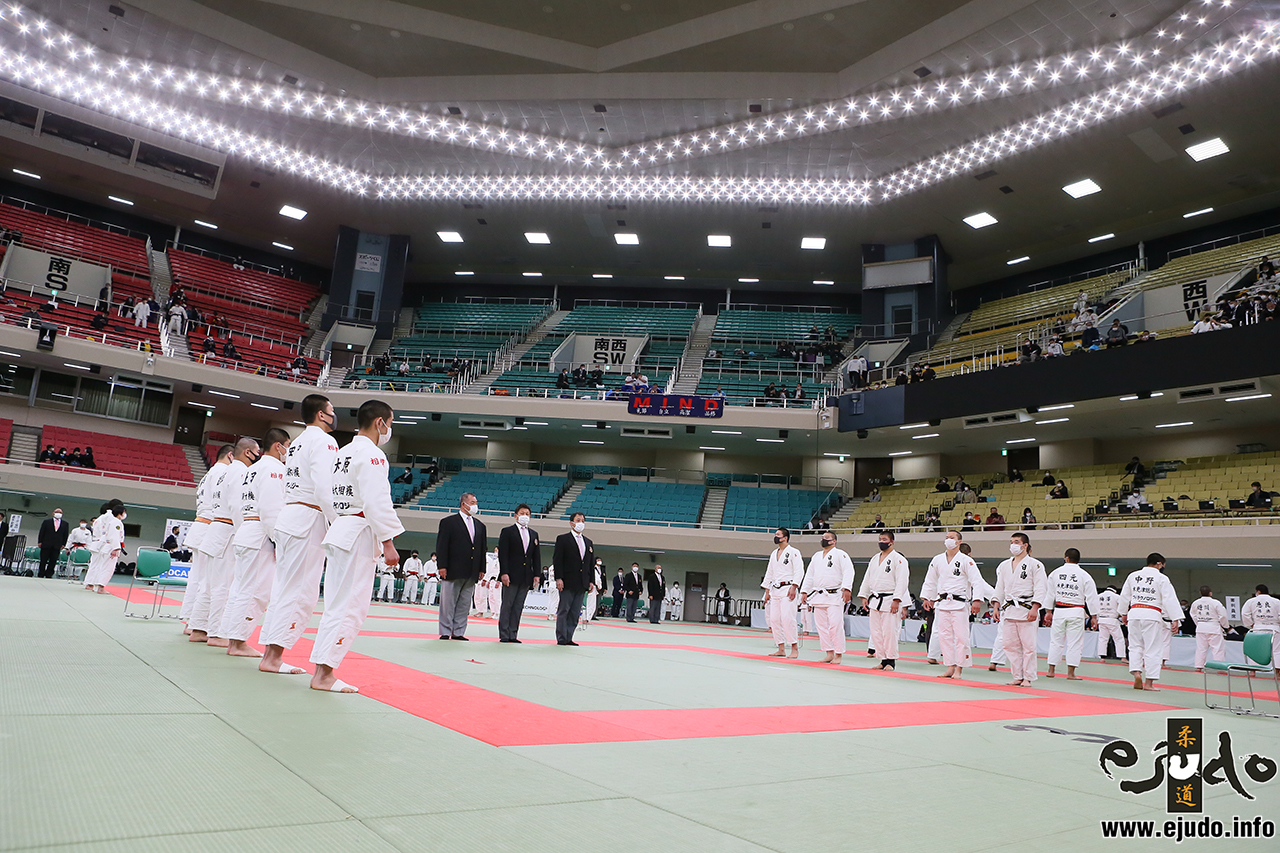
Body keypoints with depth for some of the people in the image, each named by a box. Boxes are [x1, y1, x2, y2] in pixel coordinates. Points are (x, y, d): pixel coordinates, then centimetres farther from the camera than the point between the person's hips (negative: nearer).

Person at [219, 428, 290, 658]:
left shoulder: (252, 469, 21)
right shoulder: (273, 468, -10)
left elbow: (239, 506, 22)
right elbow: (271, 508, -19)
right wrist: (279, 541, -18)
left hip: (245, 533, 10)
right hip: (261, 536, -10)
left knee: (241, 588, 12)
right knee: (255, 590, -6)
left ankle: (233, 639, 18)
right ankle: (238, 641, -3)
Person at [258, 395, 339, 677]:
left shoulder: (297, 443, 21)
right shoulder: (324, 441, -9)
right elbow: (325, 488, -20)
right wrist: (339, 524, -16)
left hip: (288, 516, 10)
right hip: (309, 521, -10)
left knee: (284, 587, 12)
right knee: (300, 592, -6)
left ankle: (270, 652, 15)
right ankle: (273, 656, -5)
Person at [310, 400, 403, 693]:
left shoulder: (342, 453, 18)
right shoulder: (371, 454, -11)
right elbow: (377, 501, -19)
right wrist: (388, 543, -19)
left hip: (338, 531, 10)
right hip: (359, 534, -10)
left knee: (337, 603, 12)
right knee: (351, 606, -6)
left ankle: (322, 670, 15)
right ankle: (323, 674, -5)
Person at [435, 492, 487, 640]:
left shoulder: (480, 526, 16)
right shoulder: (448, 522, 1)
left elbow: (483, 549, 16)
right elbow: (441, 546, -4)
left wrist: (482, 569, 9)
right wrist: (442, 566, -11)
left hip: (471, 573, 5)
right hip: (452, 571, -5)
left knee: (464, 604, 7)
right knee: (448, 603, 0)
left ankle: (458, 632, 14)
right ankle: (445, 632, 8)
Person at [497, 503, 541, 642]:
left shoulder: (534, 534, 16)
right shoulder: (507, 532, 2)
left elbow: (537, 556, 14)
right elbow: (502, 554, -5)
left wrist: (536, 574, 5)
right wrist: (504, 573, -14)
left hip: (526, 577, 4)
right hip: (511, 576, -4)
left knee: (518, 607, 6)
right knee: (507, 606, -1)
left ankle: (513, 635, 9)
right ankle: (504, 635, 4)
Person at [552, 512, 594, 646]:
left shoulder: (588, 542, 18)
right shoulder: (563, 539, 2)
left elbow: (592, 563, 18)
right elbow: (557, 560, -5)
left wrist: (591, 581, 9)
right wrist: (558, 578, -14)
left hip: (582, 584, 5)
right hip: (567, 583, -5)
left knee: (575, 613, 5)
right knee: (563, 611, -1)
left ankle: (568, 638, 11)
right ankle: (561, 639, 4)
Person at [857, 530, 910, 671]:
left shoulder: (898, 559, -7)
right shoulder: (875, 559, 15)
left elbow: (901, 581, -14)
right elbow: (867, 579, 19)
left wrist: (896, 600, -20)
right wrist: (864, 596, 14)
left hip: (889, 601, -7)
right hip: (875, 600, 7)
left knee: (889, 631, -6)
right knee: (876, 632, 7)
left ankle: (891, 661, 7)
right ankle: (883, 659, 17)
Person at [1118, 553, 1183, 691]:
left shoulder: (1133, 576, 12)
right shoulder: (1162, 579, -1)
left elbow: (1124, 596, 18)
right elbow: (1170, 600, -7)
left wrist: (1123, 613, 30)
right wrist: (1176, 620, -8)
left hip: (1134, 613, 4)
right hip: (1152, 616, -4)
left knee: (1135, 645, 14)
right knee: (1153, 648, 3)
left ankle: (1137, 673, -3)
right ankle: (1149, 683, 4)